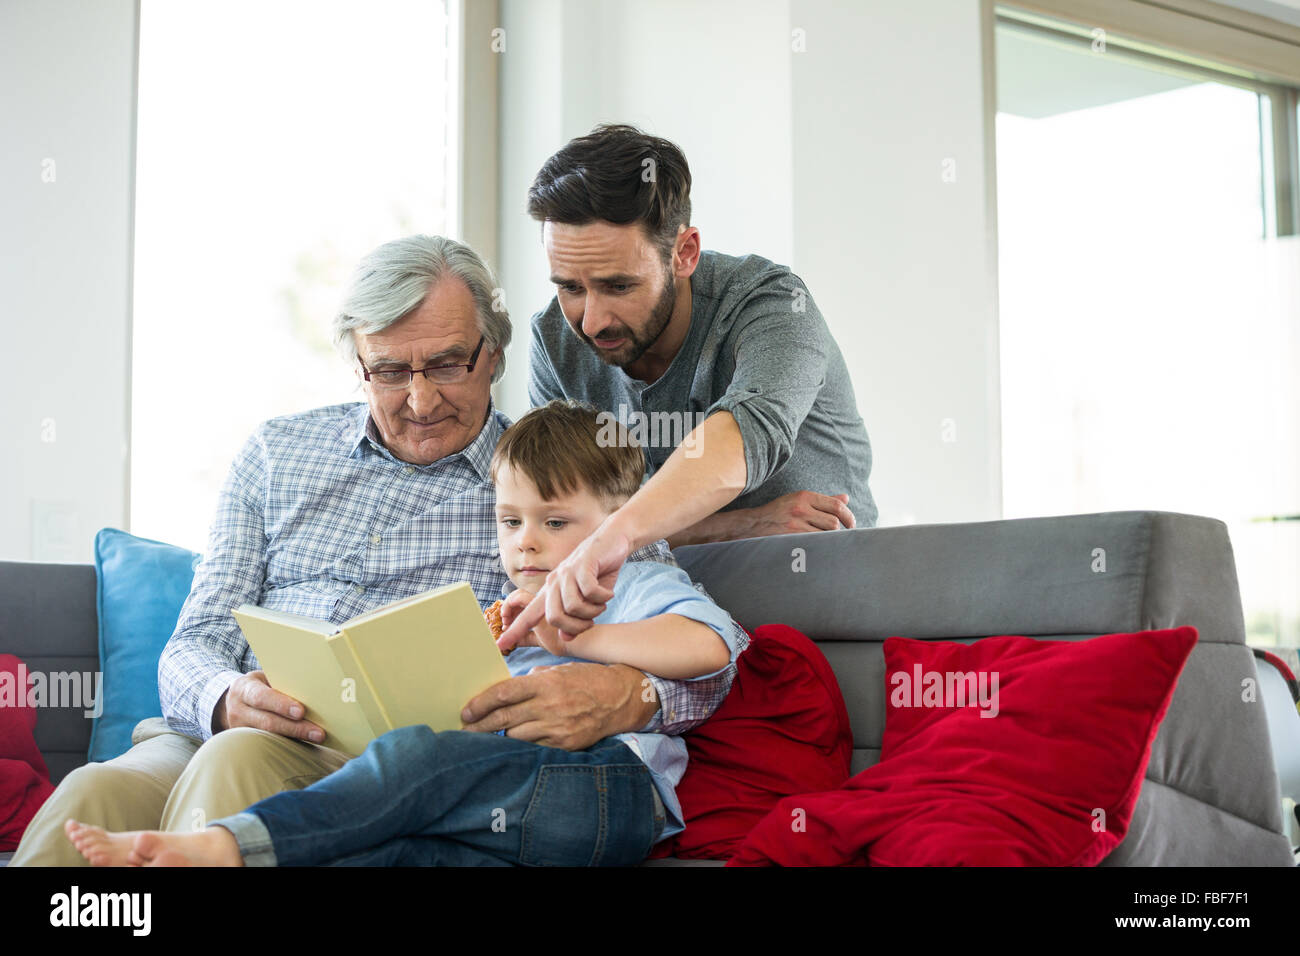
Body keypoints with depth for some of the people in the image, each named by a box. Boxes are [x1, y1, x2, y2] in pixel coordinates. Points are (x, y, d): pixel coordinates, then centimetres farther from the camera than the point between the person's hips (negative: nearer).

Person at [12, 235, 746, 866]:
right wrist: (227, 699, -12)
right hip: (217, 740, 3)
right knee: (92, 797, -33)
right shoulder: (276, 455, 21)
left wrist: (623, 695, -23)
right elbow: (194, 646, 15)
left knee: (238, 765, -37)